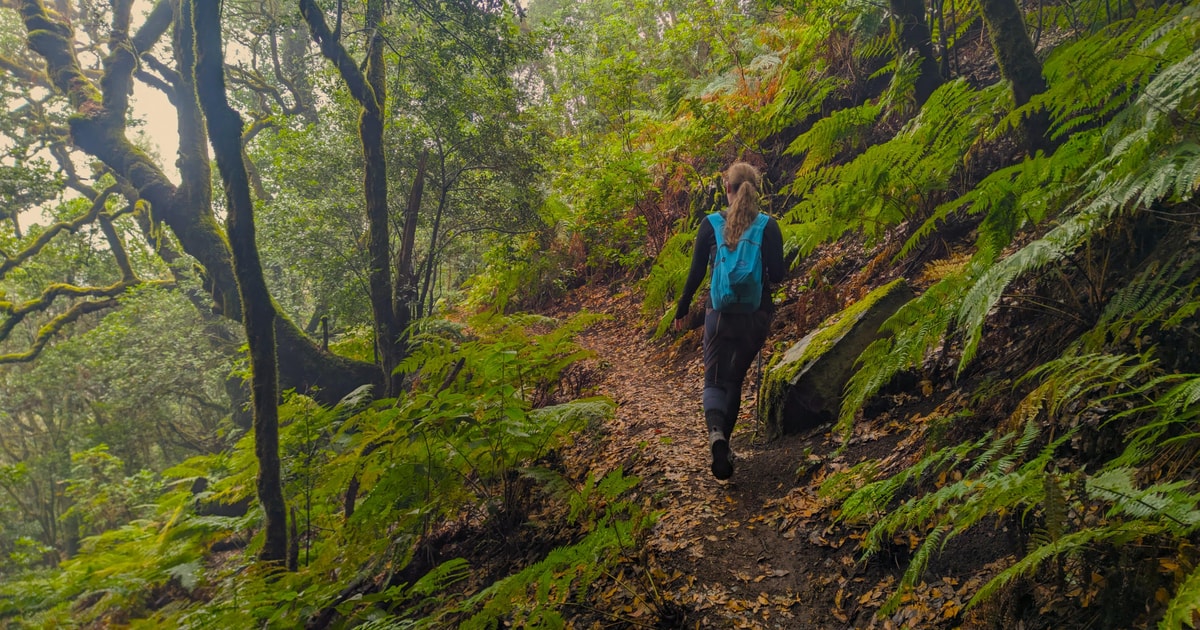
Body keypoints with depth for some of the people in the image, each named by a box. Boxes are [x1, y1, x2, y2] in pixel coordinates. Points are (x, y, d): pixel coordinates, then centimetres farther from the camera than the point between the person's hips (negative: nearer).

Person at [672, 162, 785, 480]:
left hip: (721, 314, -1)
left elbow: (696, 272, -3)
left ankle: (716, 433, -27)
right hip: (757, 315, 1)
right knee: (736, 379, 18)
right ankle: (723, 445, 22)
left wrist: (681, 311, 9)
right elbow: (777, 275, -4)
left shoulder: (710, 223, -5)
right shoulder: (769, 226, -5)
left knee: (715, 381, 4)